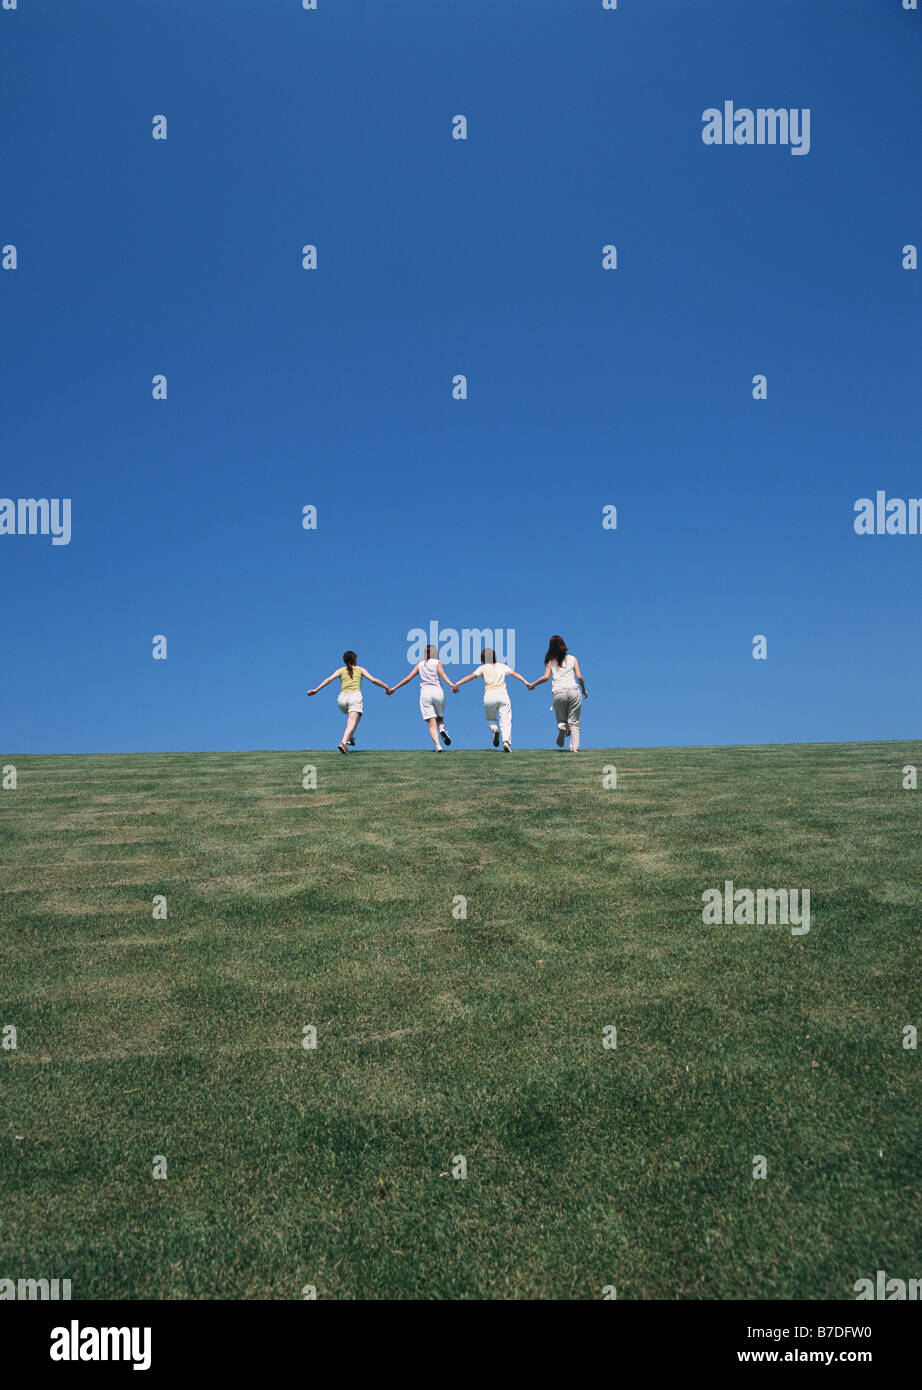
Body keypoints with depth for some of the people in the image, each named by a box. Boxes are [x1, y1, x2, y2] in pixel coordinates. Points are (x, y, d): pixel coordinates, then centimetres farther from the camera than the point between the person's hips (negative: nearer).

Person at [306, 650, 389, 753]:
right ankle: (343, 742, -40)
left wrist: (316, 690, -1)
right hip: (355, 696, -4)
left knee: (351, 717, 33)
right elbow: (373, 680, 9)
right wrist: (386, 688, 19)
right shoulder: (360, 669, 18)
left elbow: (329, 679, 4)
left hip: (342, 697, 4)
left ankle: (350, 737, 17)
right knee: (352, 723, -16)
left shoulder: (341, 670, 20)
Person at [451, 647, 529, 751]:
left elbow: (471, 676, -3)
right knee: (506, 721, -3)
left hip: (489, 697, -1)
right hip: (503, 695, 1)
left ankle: (495, 729, -10)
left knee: (490, 719, 22)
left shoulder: (483, 668, 8)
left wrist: (457, 684, -7)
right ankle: (506, 741, -24)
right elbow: (515, 674, 11)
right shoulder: (502, 666, 15)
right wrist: (526, 683, 12)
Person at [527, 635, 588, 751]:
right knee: (574, 722, 5)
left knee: (561, 720, 16)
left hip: (558, 693, 0)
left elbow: (546, 677, 1)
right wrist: (584, 689, 23)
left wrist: (532, 684, 14)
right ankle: (574, 747, -11)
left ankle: (562, 726, -20)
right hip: (574, 691, 0)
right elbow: (579, 677, 7)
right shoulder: (572, 659, 14)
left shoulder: (550, 661, 12)